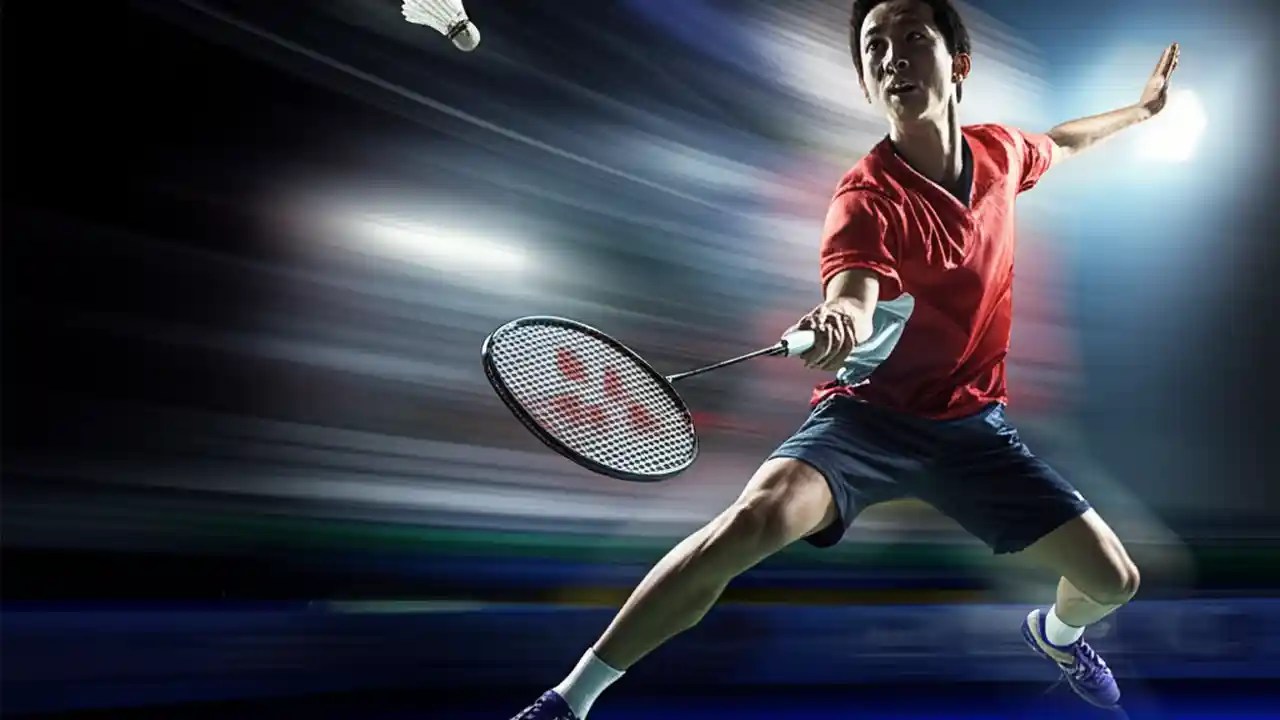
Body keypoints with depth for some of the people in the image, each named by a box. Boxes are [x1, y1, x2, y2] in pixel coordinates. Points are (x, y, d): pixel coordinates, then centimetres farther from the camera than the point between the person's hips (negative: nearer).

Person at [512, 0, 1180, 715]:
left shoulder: (998, 150, -1)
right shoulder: (868, 198, -20)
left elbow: (1057, 144, 25)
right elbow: (852, 307, -38)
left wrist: (1141, 109, 37)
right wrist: (836, 324, -61)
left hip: (972, 423, 6)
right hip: (870, 414, -5)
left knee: (1113, 581, 3)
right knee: (756, 519, -35)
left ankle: (1057, 633, 45)